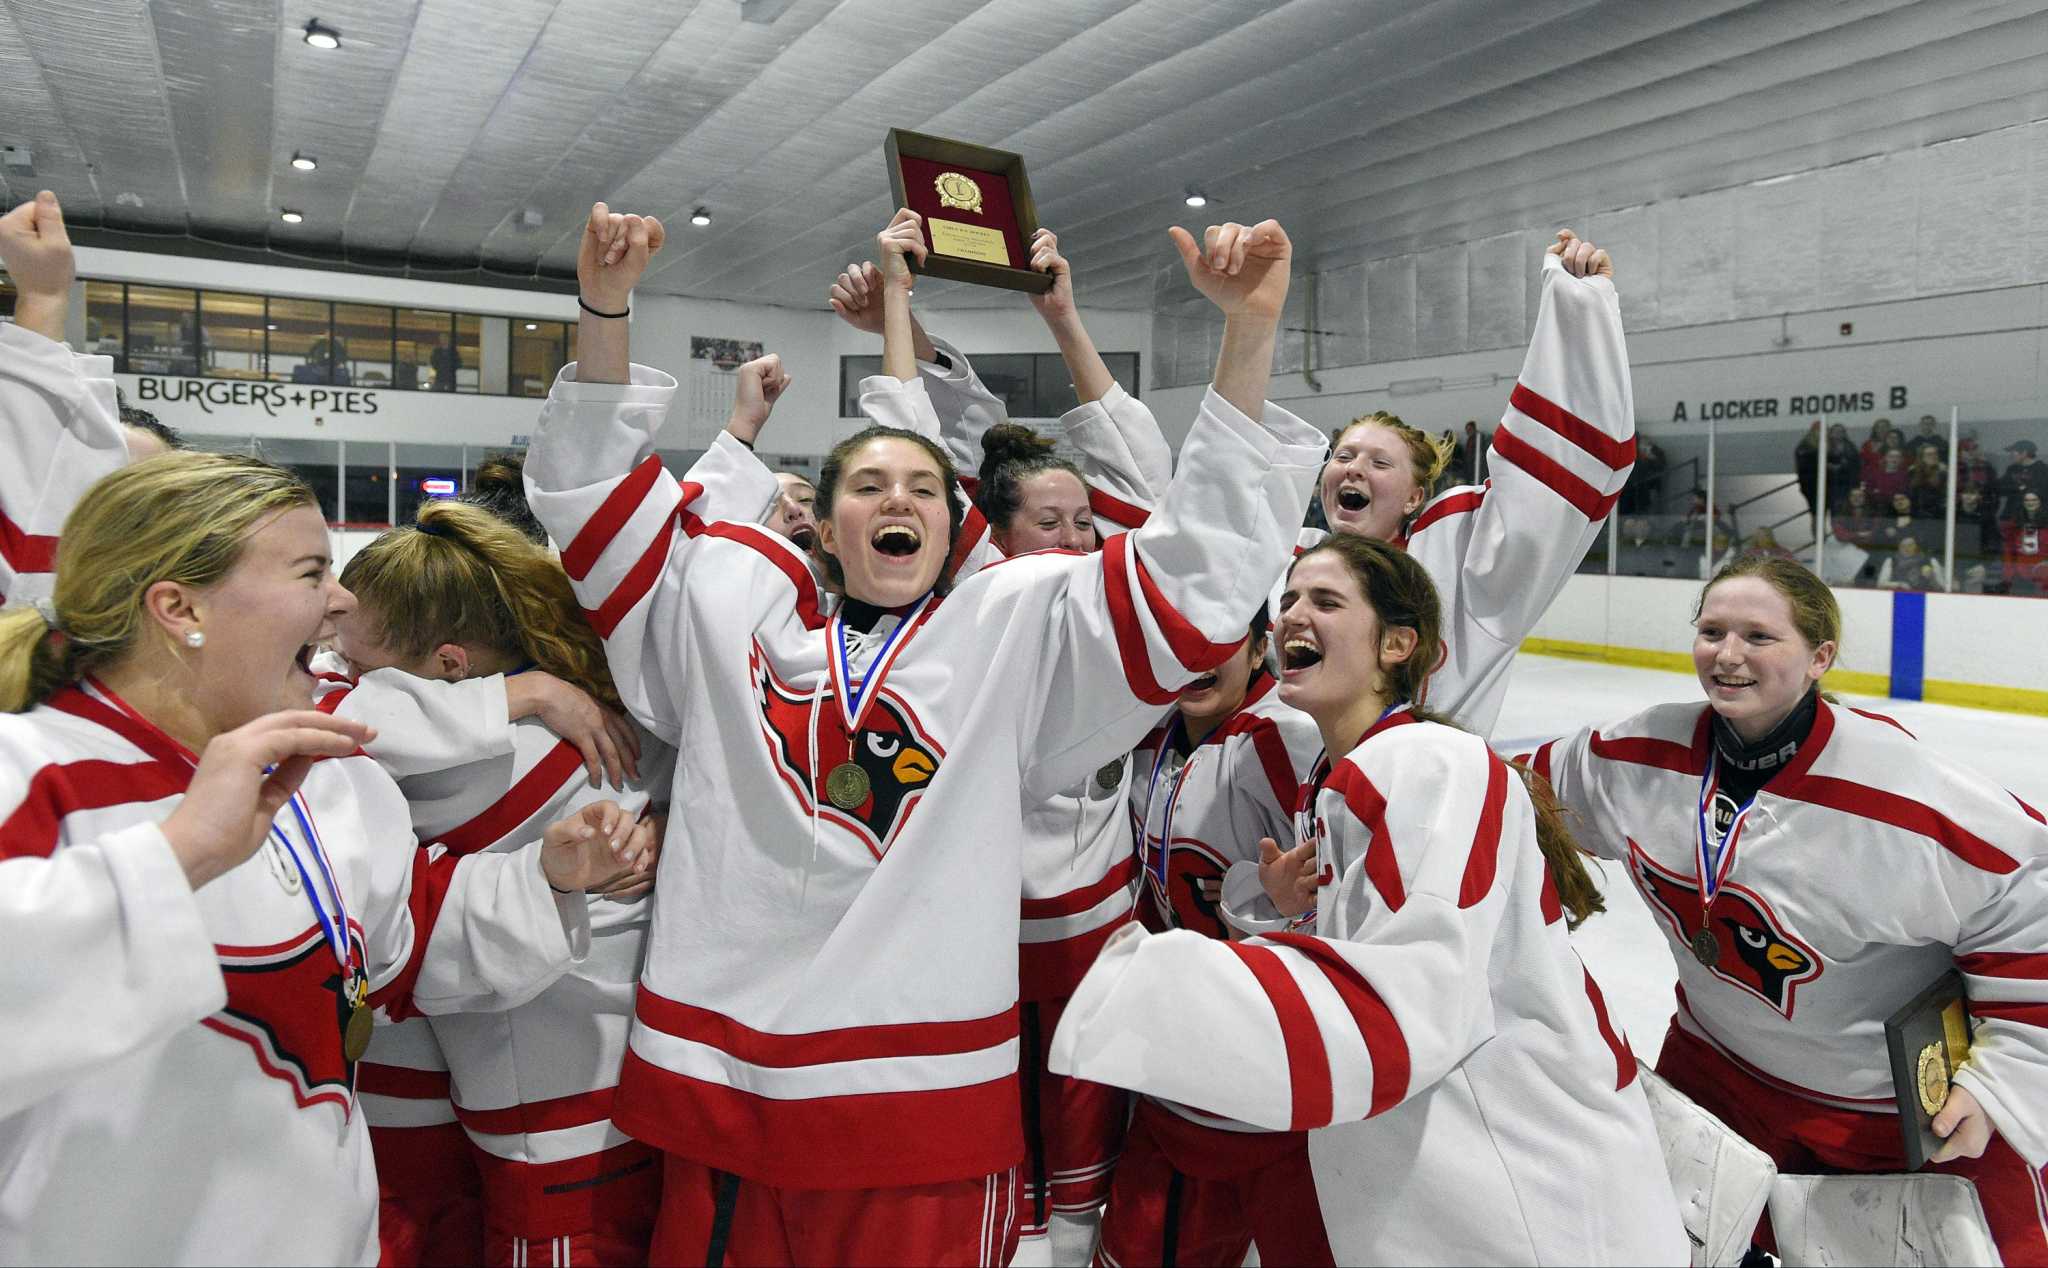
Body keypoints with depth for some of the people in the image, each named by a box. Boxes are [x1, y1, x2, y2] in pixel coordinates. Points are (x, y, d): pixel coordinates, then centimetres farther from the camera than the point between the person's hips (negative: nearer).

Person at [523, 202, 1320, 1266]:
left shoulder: (1016, 627, 4)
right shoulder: (731, 607, 8)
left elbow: (1193, 564, -2)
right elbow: (599, 494, 12)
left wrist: (1248, 334, -10)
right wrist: (604, 309, 0)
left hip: (921, 1103, -1)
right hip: (714, 1089, 2)